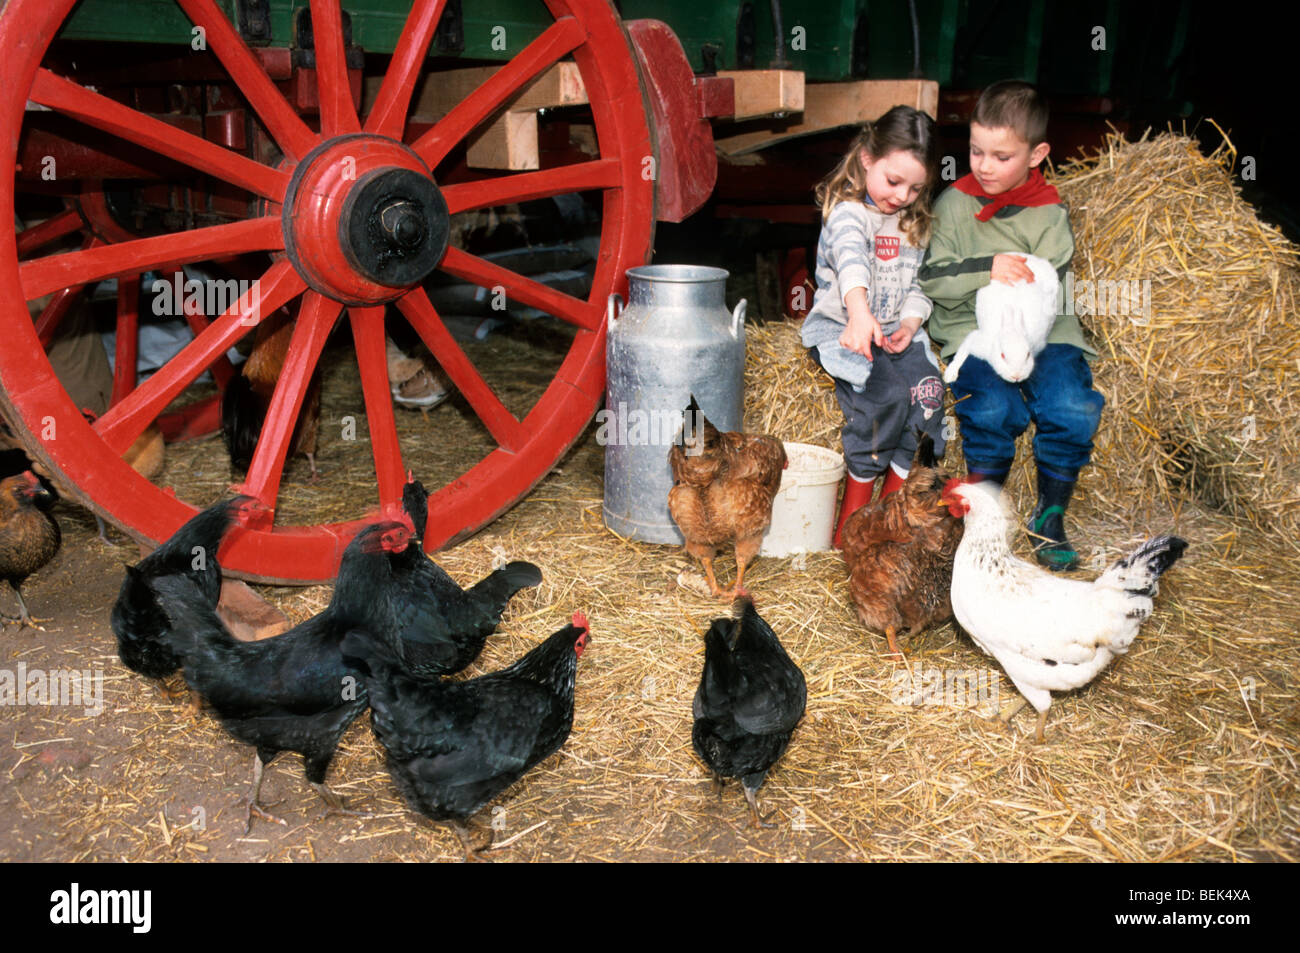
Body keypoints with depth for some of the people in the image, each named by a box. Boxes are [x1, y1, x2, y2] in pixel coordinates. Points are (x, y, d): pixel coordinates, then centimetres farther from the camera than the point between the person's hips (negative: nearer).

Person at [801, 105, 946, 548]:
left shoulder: (914, 223, 14)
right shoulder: (847, 212, -11)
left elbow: (919, 283, 15)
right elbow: (850, 258, -32)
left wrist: (910, 324, -6)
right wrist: (860, 311, -52)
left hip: (896, 329, 6)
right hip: (840, 325, -6)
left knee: (928, 389, -20)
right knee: (884, 394, -30)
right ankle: (854, 506, -15)